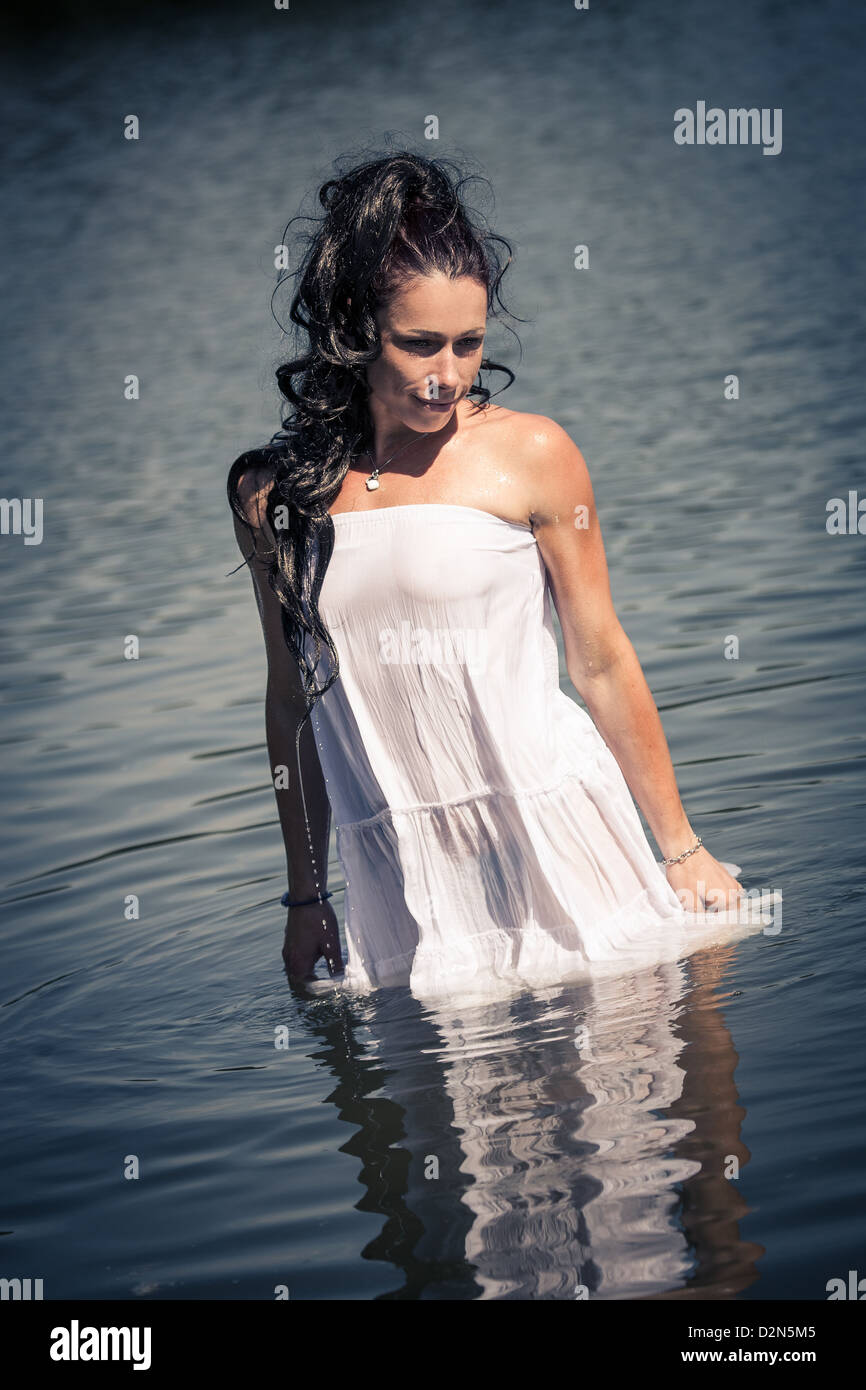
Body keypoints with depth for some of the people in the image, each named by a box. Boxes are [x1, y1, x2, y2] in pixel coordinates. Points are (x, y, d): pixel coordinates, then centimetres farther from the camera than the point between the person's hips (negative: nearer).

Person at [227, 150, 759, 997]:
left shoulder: (530, 454, -3)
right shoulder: (271, 495, 4)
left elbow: (602, 665, 3)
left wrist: (681, 850, 8)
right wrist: (305, 897, 17)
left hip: (559, 838, -1)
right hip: (405, 887, 2)